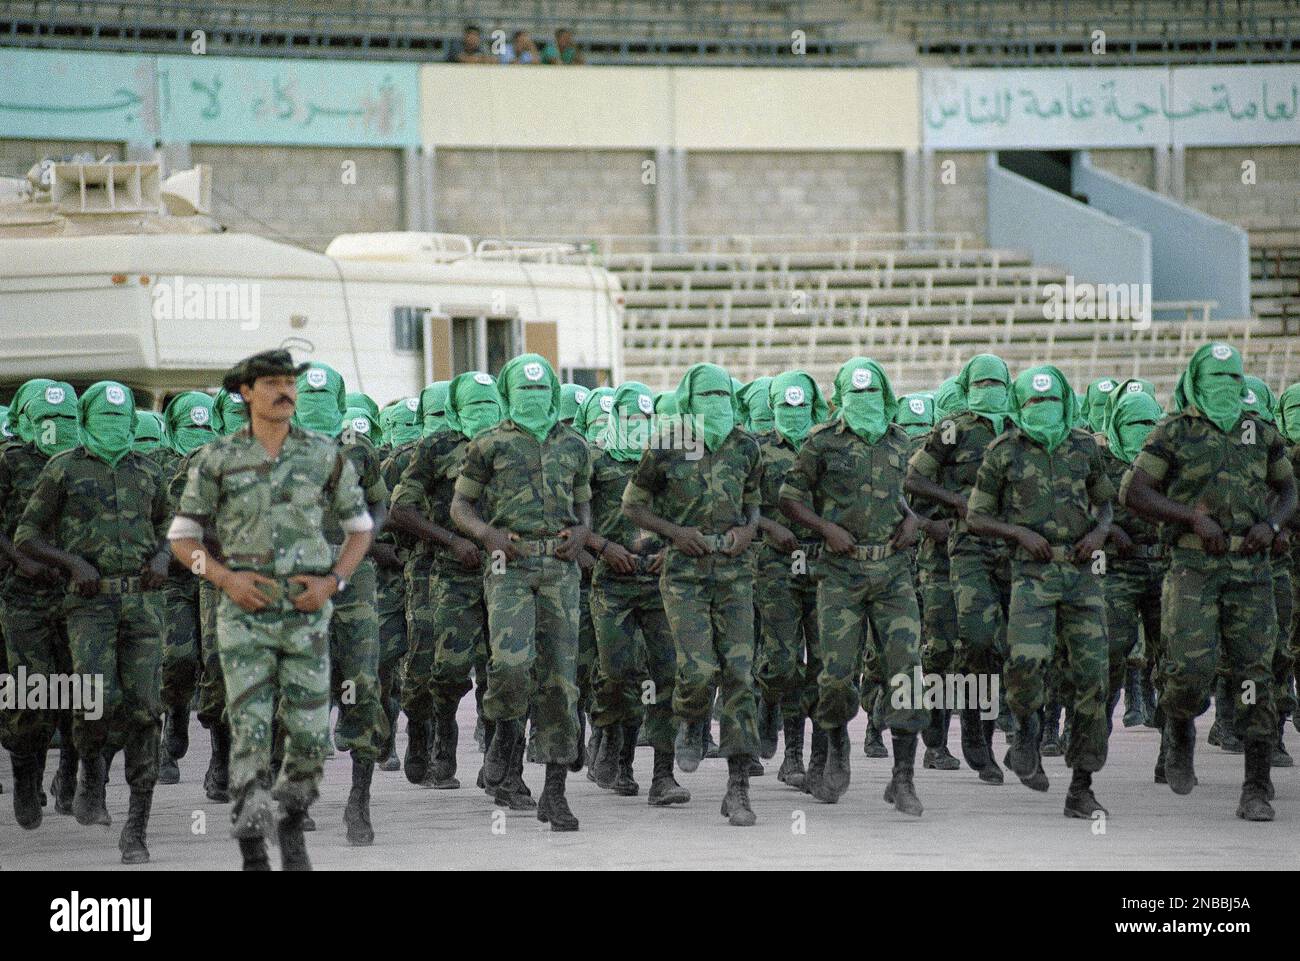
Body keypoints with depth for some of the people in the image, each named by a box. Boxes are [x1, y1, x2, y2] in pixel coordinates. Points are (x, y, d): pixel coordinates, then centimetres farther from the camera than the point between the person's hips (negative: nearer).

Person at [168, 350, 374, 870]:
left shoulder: (326, 455, -1)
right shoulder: (218, 458, -4)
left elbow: (360, 527, 9)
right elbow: (181, 538, 3)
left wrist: (332, 581, -8)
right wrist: (226, 579, -14)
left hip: (306, 614, 1)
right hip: (244, 614, -1)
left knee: (309, 737, 1)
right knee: (251, 734, -9)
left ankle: (292, 824, 29)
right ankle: (254, 857, -3)